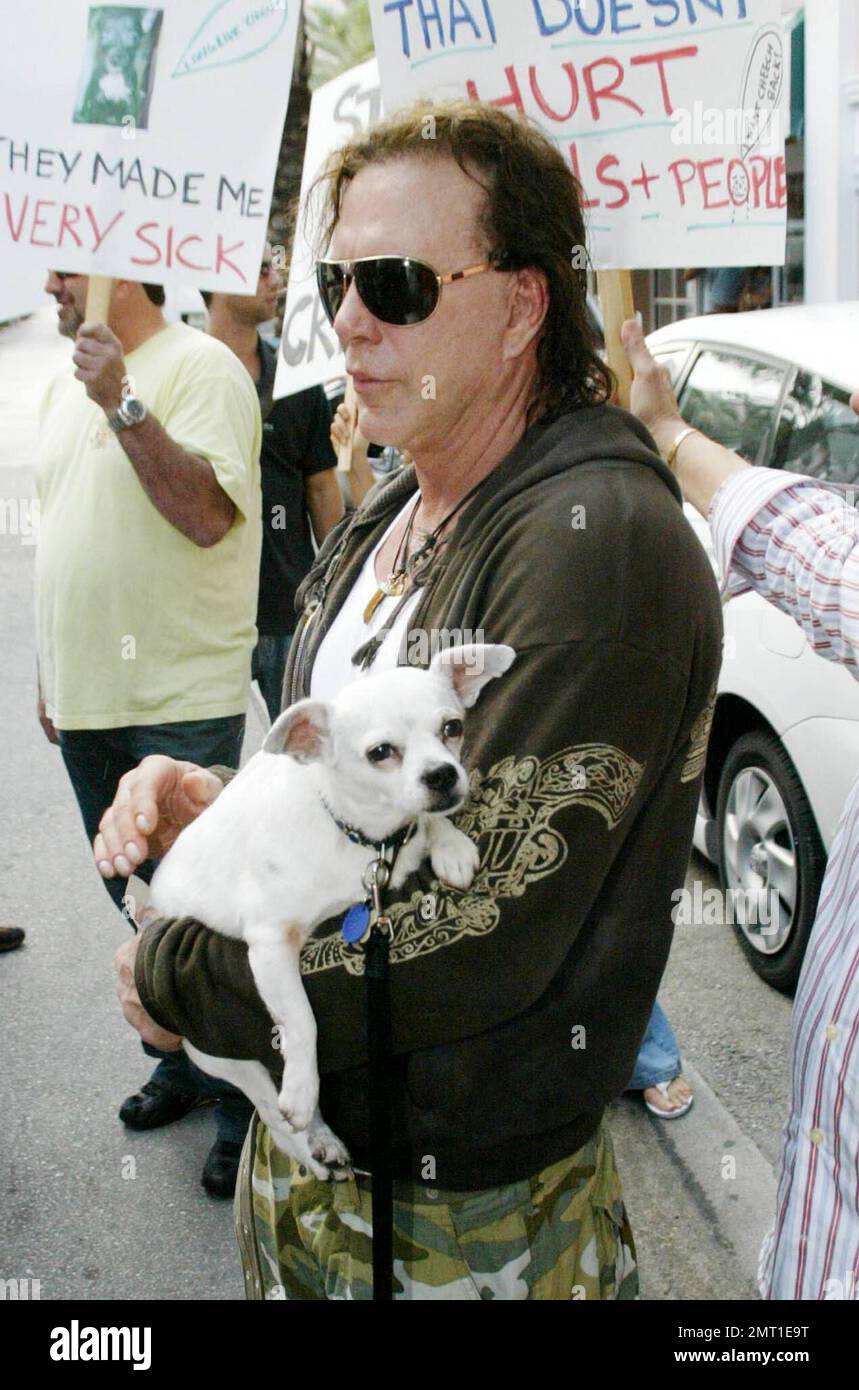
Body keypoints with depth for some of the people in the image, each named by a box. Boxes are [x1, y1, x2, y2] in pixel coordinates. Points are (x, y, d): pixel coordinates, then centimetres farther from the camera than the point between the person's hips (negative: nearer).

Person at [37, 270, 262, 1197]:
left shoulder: (201, 368, -9)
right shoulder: (67, 383, 16)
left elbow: (207, 513, -22)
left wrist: (123, 405, -24)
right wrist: (52, 674, 19)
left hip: (182, 703, -8)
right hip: (88, 699, 8)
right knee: (138, 899, 18)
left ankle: (247, 1101, 18)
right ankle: (182, 1064, 37)